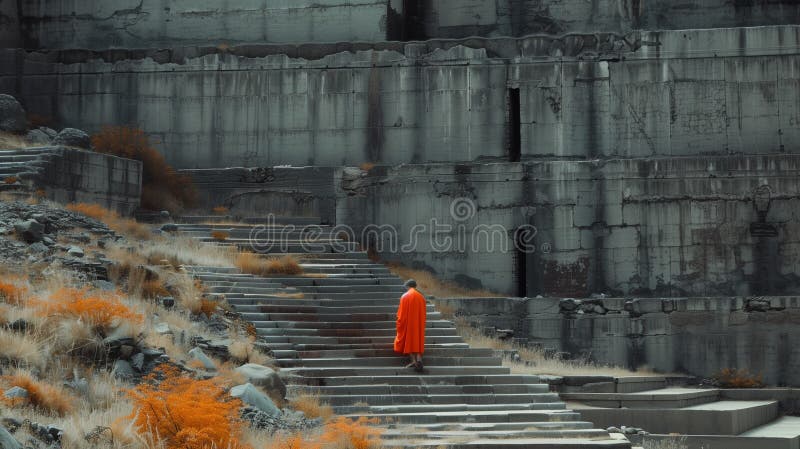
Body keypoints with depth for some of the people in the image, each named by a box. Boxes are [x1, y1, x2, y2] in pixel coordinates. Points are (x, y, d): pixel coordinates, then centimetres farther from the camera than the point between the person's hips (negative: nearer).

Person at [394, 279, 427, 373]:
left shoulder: (405, 296, -8)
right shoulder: (421, 297, 3)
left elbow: (401, 313, -8)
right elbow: (424, 313, 8)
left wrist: (400, 323, 1)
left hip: (408, 323, -3)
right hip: (419, 323, 3)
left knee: (409, 340, 6)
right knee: (418, 340, 7)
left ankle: (413, 361, -1)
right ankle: (419, 359, -11)